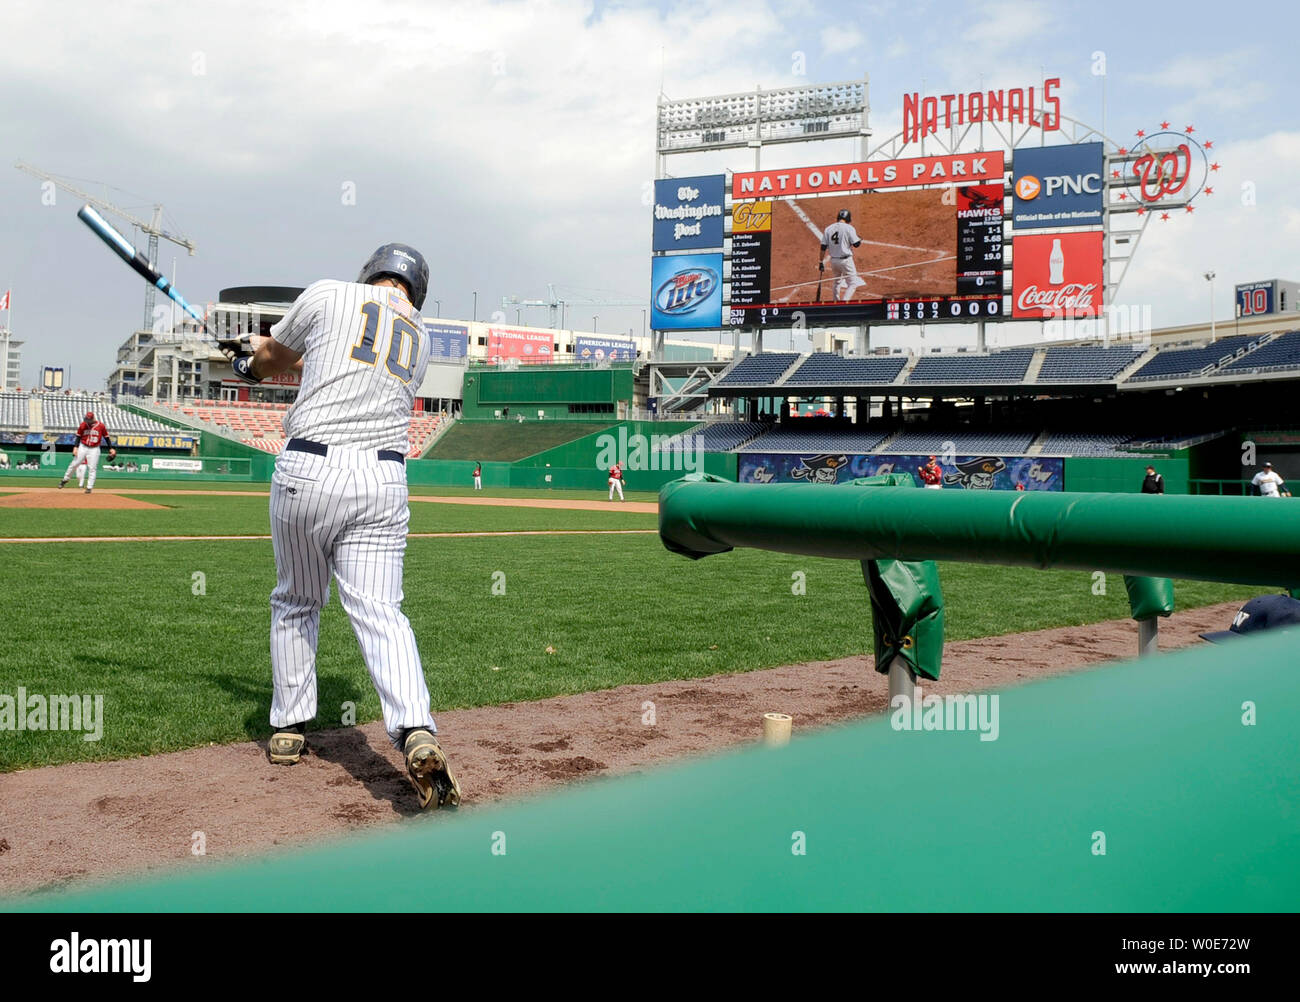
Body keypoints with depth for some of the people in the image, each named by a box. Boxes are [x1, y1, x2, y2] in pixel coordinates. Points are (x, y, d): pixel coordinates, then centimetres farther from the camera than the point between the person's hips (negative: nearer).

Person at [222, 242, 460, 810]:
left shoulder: (329, 294, 9)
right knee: (380, 611, -6)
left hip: (308, 468, -2)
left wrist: (248, 364, 46)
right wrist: (304, 362, 47)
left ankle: (288, 729, 25)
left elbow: (270, 358, 23)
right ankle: (416, 735, -26)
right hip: (383, 479, 2)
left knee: (295, 603, 17)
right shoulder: (419, 337, 20)